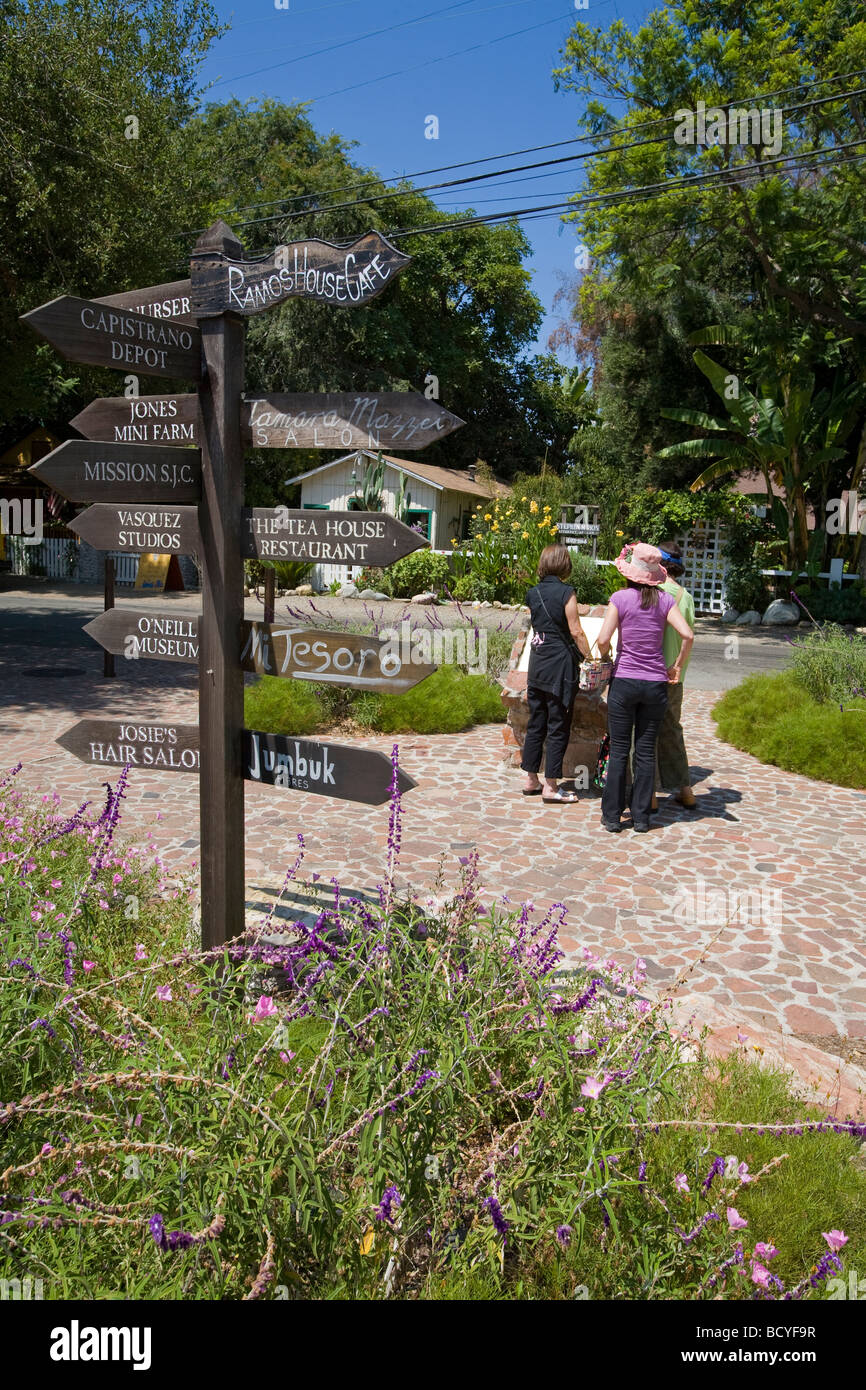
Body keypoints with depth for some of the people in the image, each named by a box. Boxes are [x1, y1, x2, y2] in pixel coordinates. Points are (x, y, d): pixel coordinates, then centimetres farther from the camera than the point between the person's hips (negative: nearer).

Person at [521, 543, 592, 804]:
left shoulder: (533, 593, 7)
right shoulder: (566, 592, -11)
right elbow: (575, 631, -10)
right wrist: (589, 656, 3)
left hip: (537, 663, 6)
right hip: (560, 664, -6)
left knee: (536, 722, 13)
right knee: (558, 726, 0)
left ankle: (531, 780, 19)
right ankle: (550, 787, 4)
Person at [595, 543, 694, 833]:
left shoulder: (620, 598, -5)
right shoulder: (665, 600, 1)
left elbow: (603, 639, -13)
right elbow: (688, 635, -9)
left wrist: (604, 657, 7)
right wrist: (677, 667, 4)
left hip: (624, 681, -2)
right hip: (656, 683, 2)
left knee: (619, 750, 6)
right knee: (646, 751, 9)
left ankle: (612, 815, 11)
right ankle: (641, 817, 13)